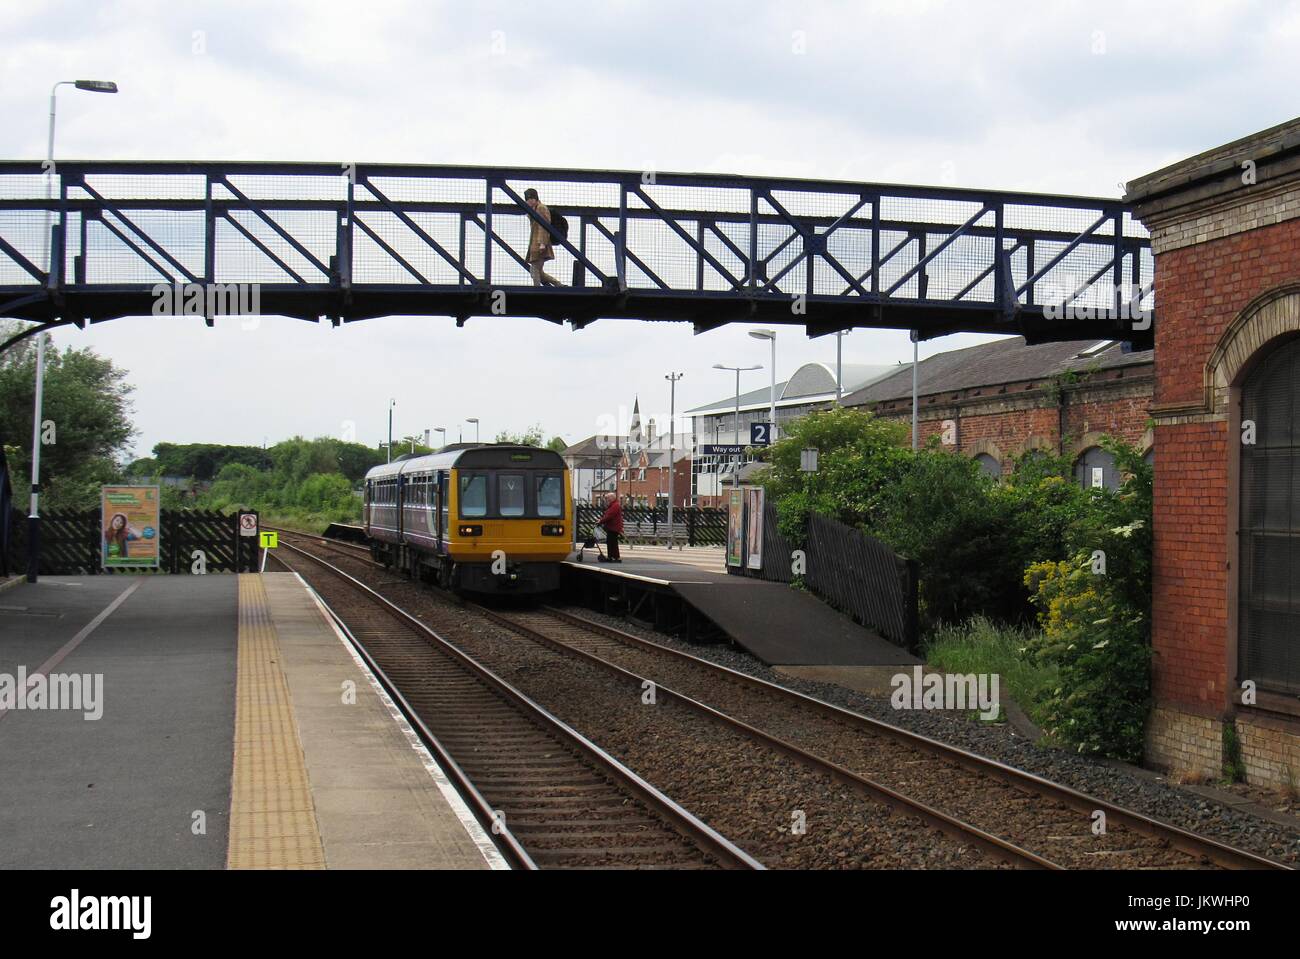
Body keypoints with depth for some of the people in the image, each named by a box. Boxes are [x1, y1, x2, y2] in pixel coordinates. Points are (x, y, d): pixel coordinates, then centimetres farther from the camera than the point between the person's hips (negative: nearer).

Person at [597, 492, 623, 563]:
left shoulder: (615, 506, -16)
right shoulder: (612, 505, 21)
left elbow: (609, 516, -22)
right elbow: (606, 514, 21)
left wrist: (601, 521, -17)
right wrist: (601, 519, 5)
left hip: (613, 528, -11)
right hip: (611, 528, 11)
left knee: (613, 543, -10)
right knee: (609, 542, 13)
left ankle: (617, 558, -8)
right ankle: (610, 557, 18)